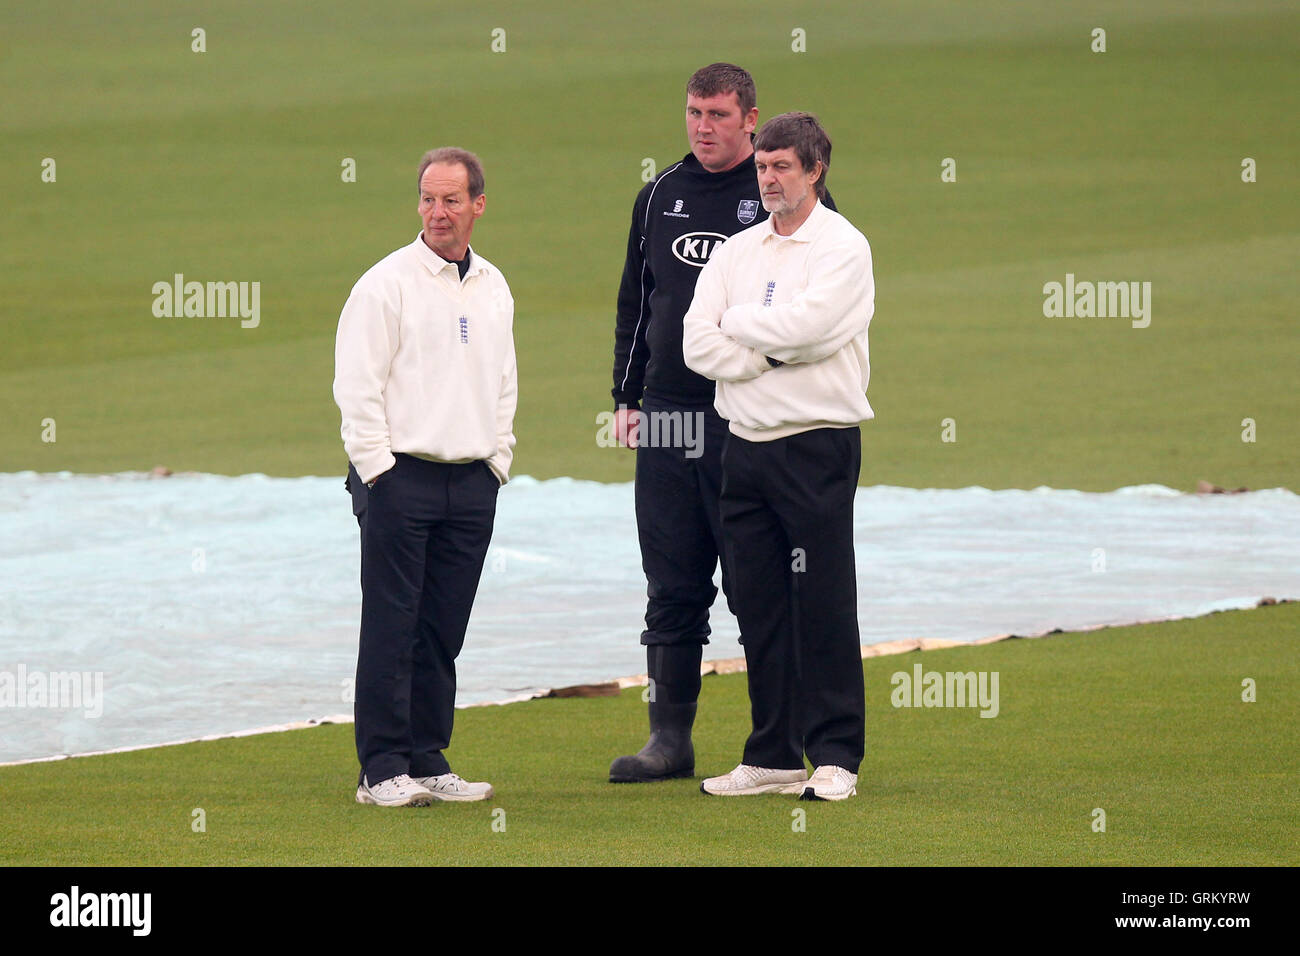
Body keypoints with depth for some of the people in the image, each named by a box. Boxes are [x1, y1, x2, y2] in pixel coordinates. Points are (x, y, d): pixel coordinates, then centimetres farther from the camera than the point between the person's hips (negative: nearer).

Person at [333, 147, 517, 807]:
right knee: (391, 629, -5)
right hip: (399, 475, -6)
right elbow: (357, 385, -9)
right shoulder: (387, 282, -5)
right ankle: (382, 770, -3)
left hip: (472, 482, 6)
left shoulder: (493, 288, 14)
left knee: (442, 634, 7)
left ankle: (427, 763, 13)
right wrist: (379, 470, -12)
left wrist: (497, 462, 13)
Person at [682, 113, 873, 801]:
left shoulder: (843, 247, -3)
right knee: (759, 606, 7)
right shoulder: (736, 253, 14)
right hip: (746, 444, 6)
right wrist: (770, 356, -11)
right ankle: (773, 756, 12)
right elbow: (697, 342, 3)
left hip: (818, 446, -6)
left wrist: (737, 324, -3)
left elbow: (806, 323, -19)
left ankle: (835, 757, -1)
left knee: (824, 606, -5)